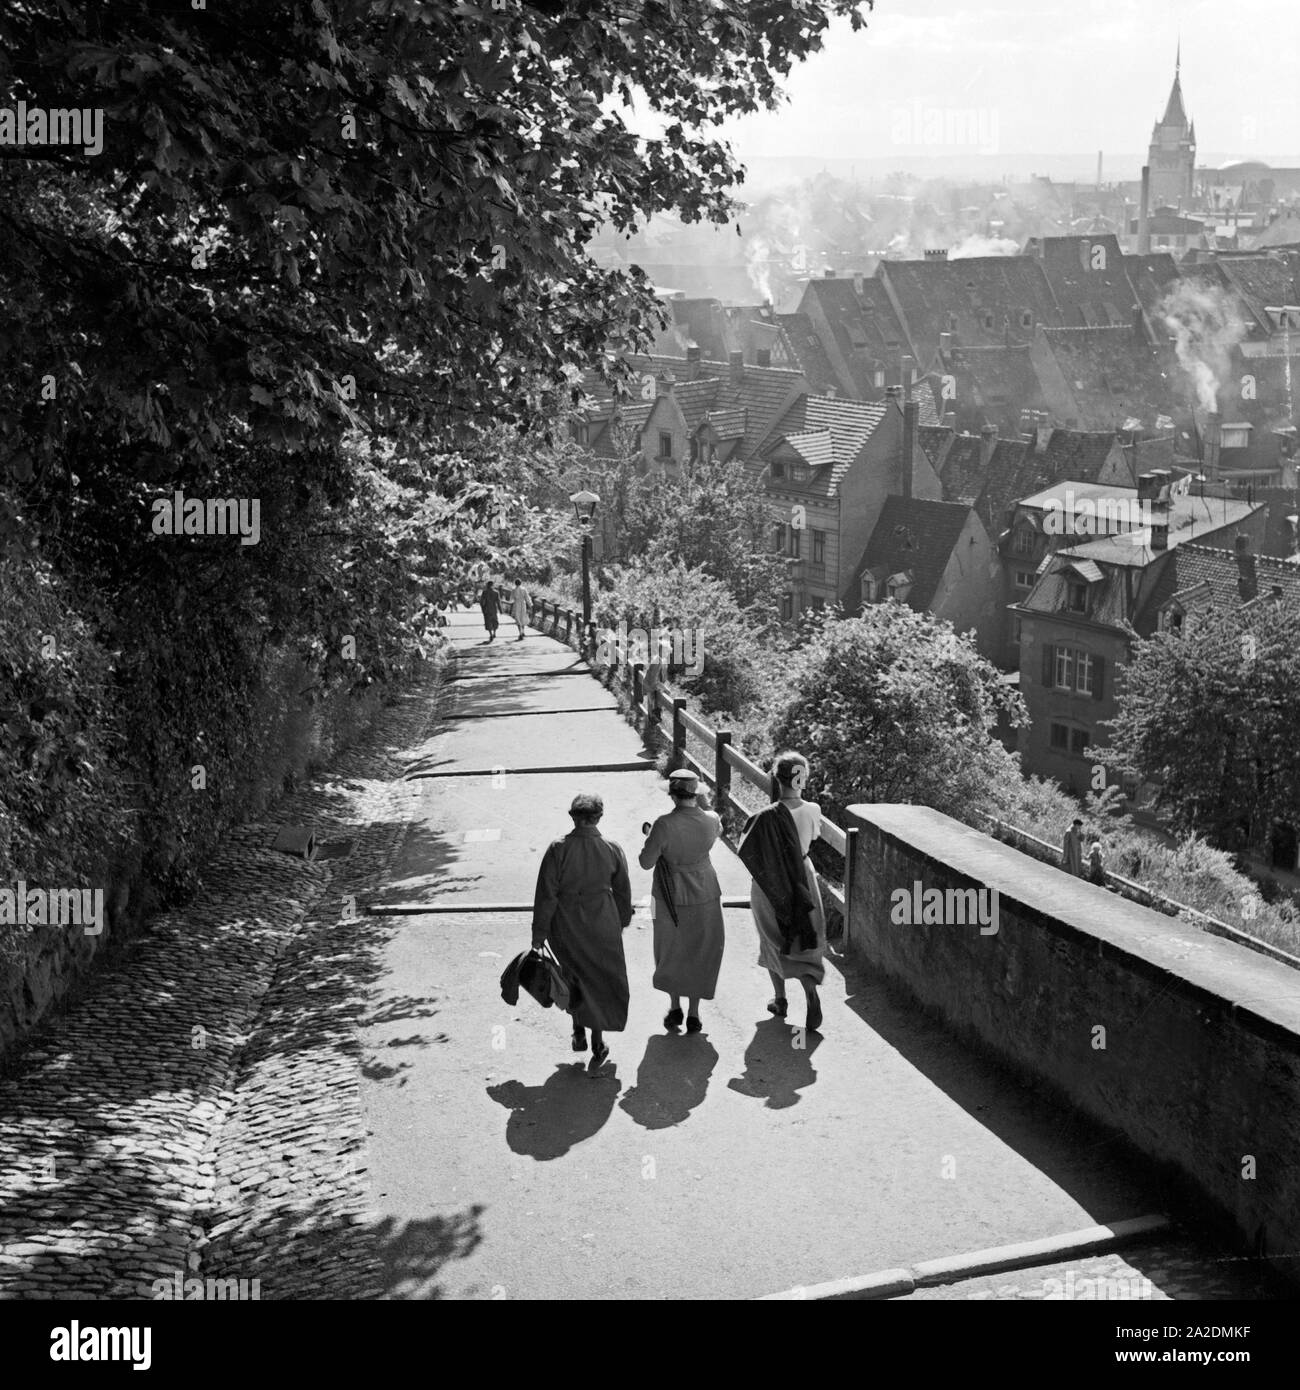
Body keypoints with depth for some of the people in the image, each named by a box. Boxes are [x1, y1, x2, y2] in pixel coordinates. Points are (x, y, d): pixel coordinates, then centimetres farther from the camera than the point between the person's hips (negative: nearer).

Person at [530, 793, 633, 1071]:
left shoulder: (558, 850, -17)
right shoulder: (612, 849, -11)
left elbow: (546, 895, -13)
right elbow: (623, 891, 2)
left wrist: (539, 934, -3)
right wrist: (622, 921, 19)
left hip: (566, 924, -1)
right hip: (603, 924, 1)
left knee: (575, 974, 24)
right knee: (601, 978, 16)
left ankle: (580, 1032, 25)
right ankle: (597, 1045, 18)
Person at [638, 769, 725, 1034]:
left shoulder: (664, 826, -25)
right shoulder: (711, 820, -15)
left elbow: (646, 862, -16)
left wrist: (648, 837, 0)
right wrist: (700, 804, 15)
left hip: (671, 897, -2)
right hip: (704, 894, 2)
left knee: (671, 952, 21)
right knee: (700, 955, 17)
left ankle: (674, 1007, 28)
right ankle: (693, 1013, 23)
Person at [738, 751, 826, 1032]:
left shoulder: (768, 817, -26)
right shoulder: (813, 810, -13)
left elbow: (746, 851, -18)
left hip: (771, 885, -3)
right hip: (803, 880, 3)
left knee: (775, 941, 18)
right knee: (803, 944, 13)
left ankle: (780, 999, 27)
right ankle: (811, 991, -9)